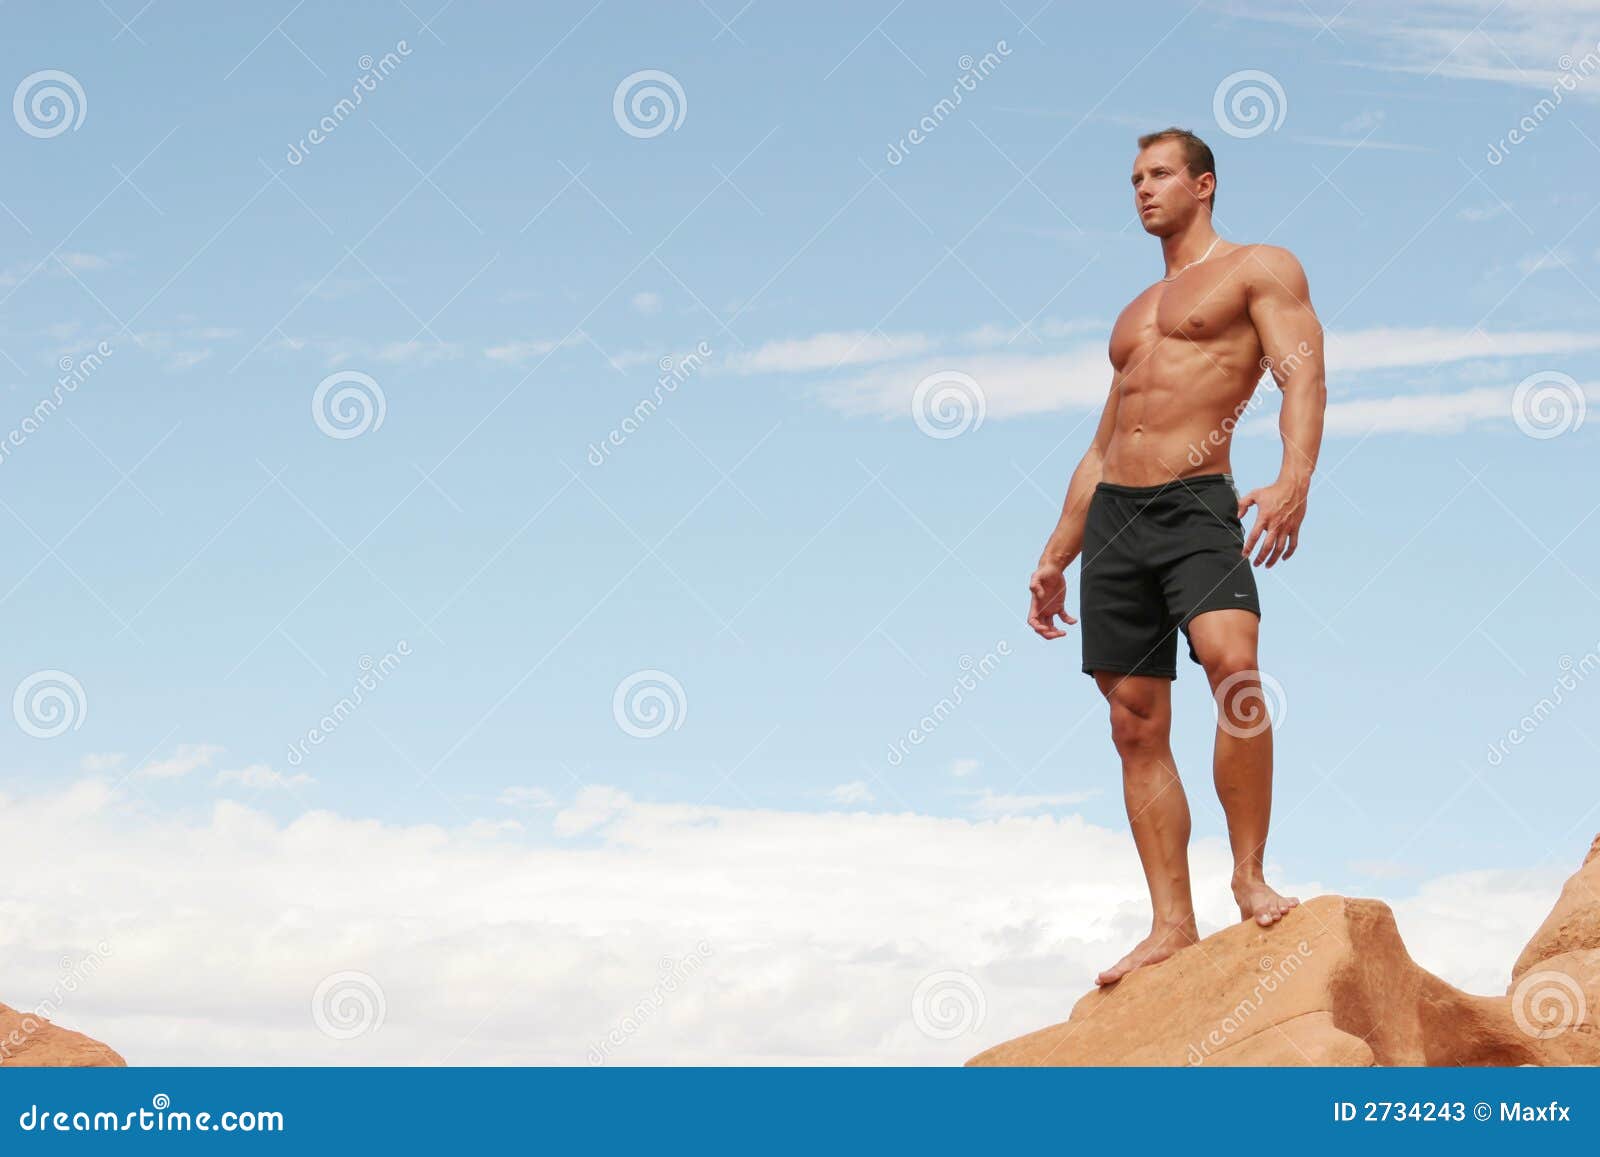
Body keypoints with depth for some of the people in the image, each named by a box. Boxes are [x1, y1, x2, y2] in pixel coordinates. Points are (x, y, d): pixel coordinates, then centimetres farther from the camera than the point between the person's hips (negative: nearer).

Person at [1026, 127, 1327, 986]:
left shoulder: (1260, 270, 7)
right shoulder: (1135, 312, 27)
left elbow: (1303, 377, -9)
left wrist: (1293, 480, -27)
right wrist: (1055, 557, 24)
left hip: (1196, 504, -7)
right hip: (1113, 519, 7)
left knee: (1232, 662, -31)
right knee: (1136, 728, 1)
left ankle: (1250, 875, -21)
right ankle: (1171, 925, 2)